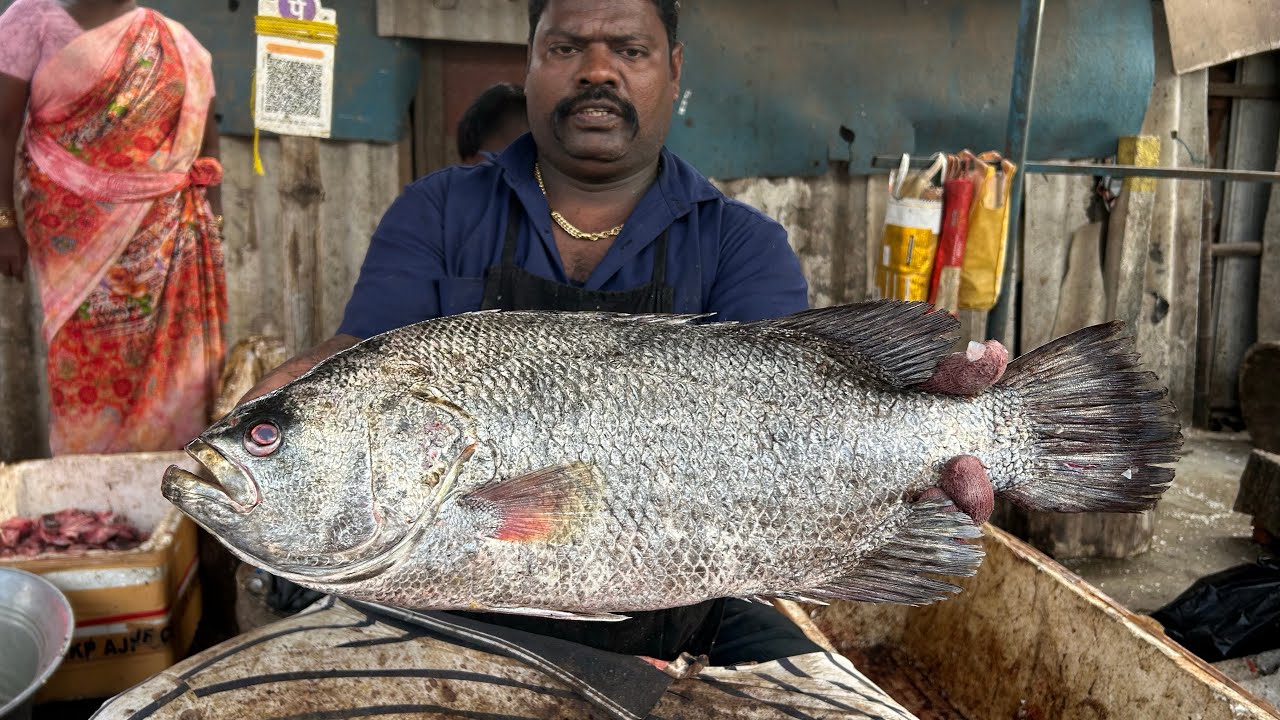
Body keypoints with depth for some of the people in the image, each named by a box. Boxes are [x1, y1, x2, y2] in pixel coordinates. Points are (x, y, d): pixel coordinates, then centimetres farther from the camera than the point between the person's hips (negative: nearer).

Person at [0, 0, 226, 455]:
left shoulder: (176, 43, 11)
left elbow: (202, 131, 11)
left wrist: (211, 223, 4)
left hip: (164, 234, 2)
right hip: (77, 230, -2)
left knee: (166, 358, 1)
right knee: (85, 362, -1)